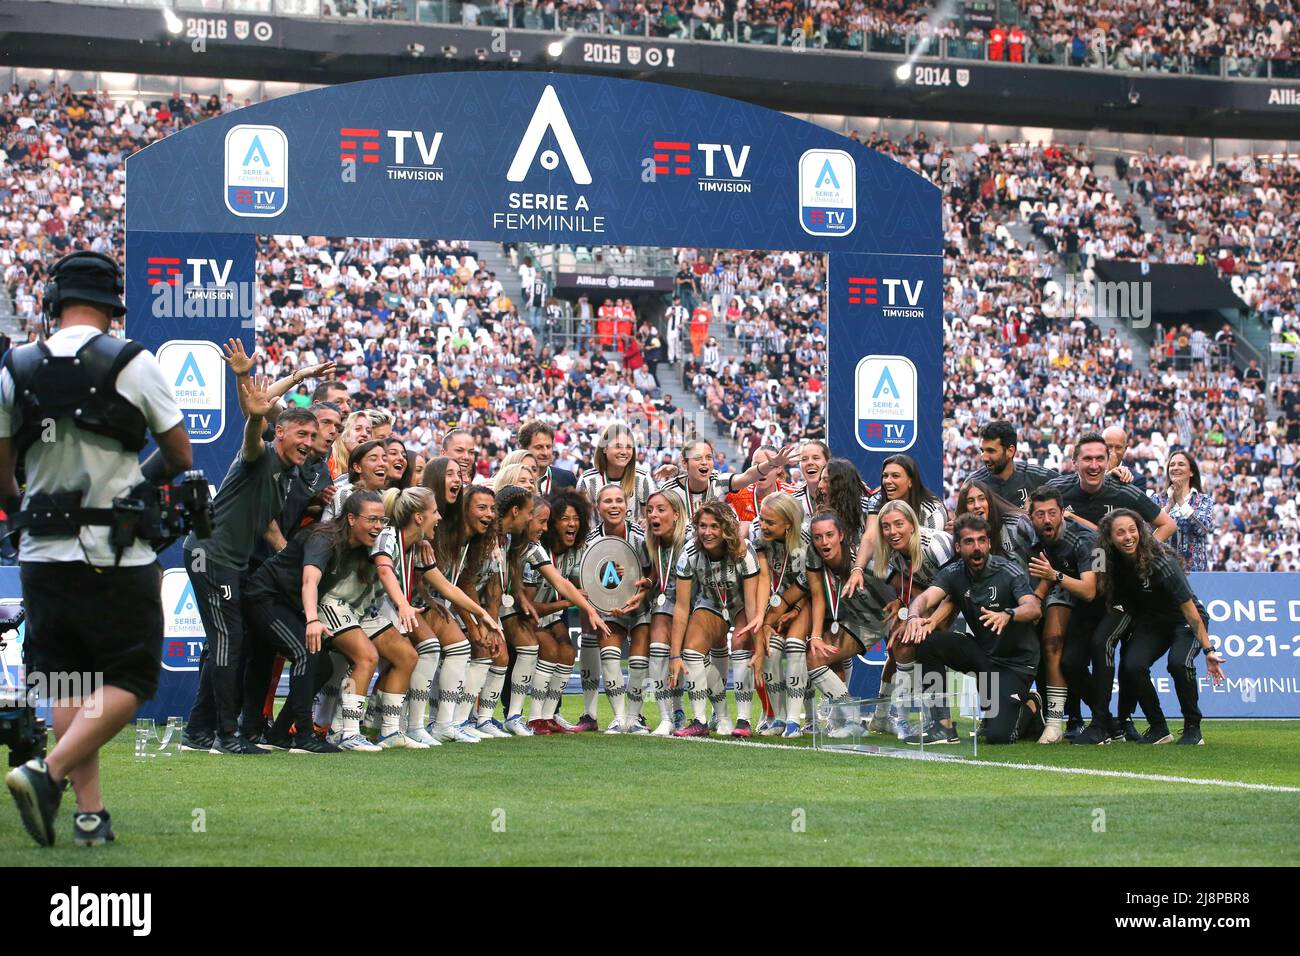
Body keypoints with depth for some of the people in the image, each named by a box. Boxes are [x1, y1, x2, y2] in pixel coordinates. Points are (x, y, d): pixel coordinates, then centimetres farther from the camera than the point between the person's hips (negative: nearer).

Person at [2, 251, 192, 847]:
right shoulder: (132, 364, -7)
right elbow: (179, 456, 3)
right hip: (117, 557, -4)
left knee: (68, 678, 13)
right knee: (129, 681, 4)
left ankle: (90, 811, 7)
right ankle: (49, 772, -14)